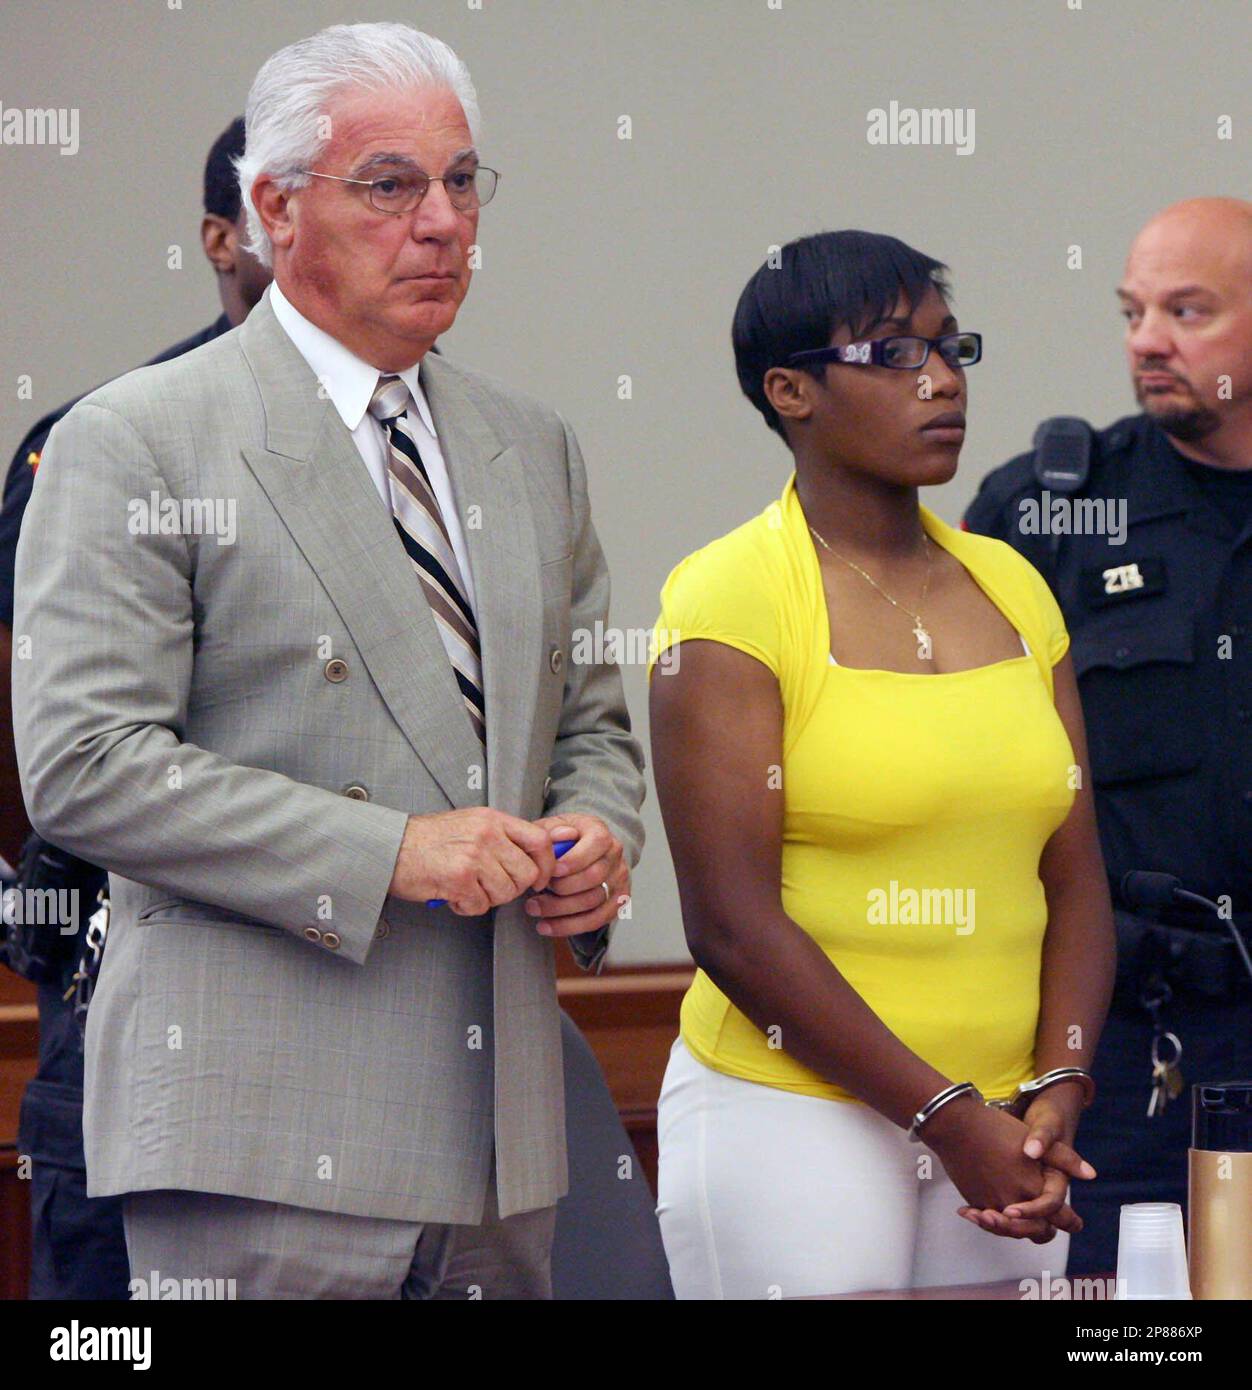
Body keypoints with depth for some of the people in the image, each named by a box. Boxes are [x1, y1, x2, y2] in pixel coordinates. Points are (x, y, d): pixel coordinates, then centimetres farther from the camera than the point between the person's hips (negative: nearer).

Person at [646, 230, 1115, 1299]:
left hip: (998, 1121, 5)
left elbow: (1075, 881, 10)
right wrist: (947, 1116, -14)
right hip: (791, 1118, -5)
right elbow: (733, 925, -13)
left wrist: (1059, 1088, -6)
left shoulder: (1008, 588, 11)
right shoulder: (730, 598, -7)